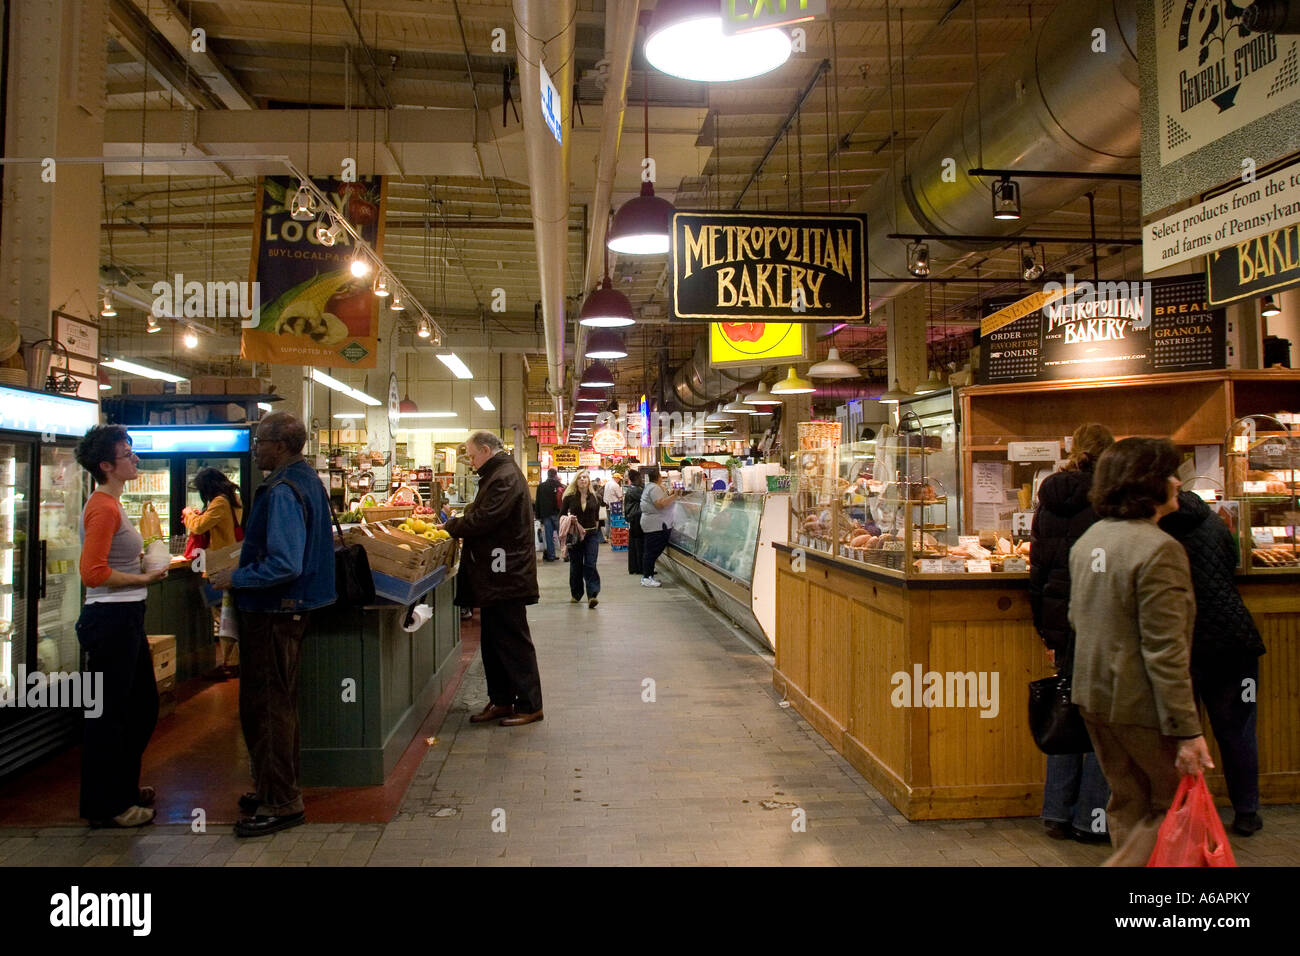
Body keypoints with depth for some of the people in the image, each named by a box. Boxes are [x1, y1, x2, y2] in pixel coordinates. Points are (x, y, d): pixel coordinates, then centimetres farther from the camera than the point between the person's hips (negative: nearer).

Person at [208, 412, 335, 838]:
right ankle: (276, 788, 33)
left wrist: (237, 578, -15)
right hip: (292, 608, 11)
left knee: (264, 707, 0)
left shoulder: (282, 491, -22)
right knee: (278, 703, 20)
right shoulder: (308, 480, 10)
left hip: (273, 613, -11)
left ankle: (280, 803, 9)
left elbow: (285, 564, -29)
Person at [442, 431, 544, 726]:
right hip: (495, 576, 11)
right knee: (493, 641, 15)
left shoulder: (505, 478, -16)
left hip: (505, 576, -11)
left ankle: (529, 705, 5)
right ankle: (501, 700, 23)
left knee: (513, 641, -4)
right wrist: (456, 525, 6)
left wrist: (450, 527, -9)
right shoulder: (499, 475, 18)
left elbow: (484, 519, -23)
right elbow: (481, 516, 21)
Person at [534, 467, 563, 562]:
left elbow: (538, 503, 5)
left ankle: (550, 555, 4)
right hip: (557, 514, -2)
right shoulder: (560, 486, -5)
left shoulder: (541, 486, 3)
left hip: (546, 514, 2)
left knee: (548, 535, 5)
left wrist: (538, 515, 9)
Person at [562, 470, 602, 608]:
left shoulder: (595, 497, 4)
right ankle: (576, 594, 22)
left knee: (590, 565, -8)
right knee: (576, 565, 9)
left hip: (591, 535, 0)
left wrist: (595, 530, 7)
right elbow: (562, 515, 6)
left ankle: (592, 595, -14)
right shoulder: (569, 497, 0)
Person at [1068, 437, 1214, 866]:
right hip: (1140, 703, -8)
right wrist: (1186, 730, -19)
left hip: (1092, 697, 8)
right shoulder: (1158, 549, -21)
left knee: (1127, 803, 20)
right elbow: (1165, 651, -23)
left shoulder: (1088, 540, 6)